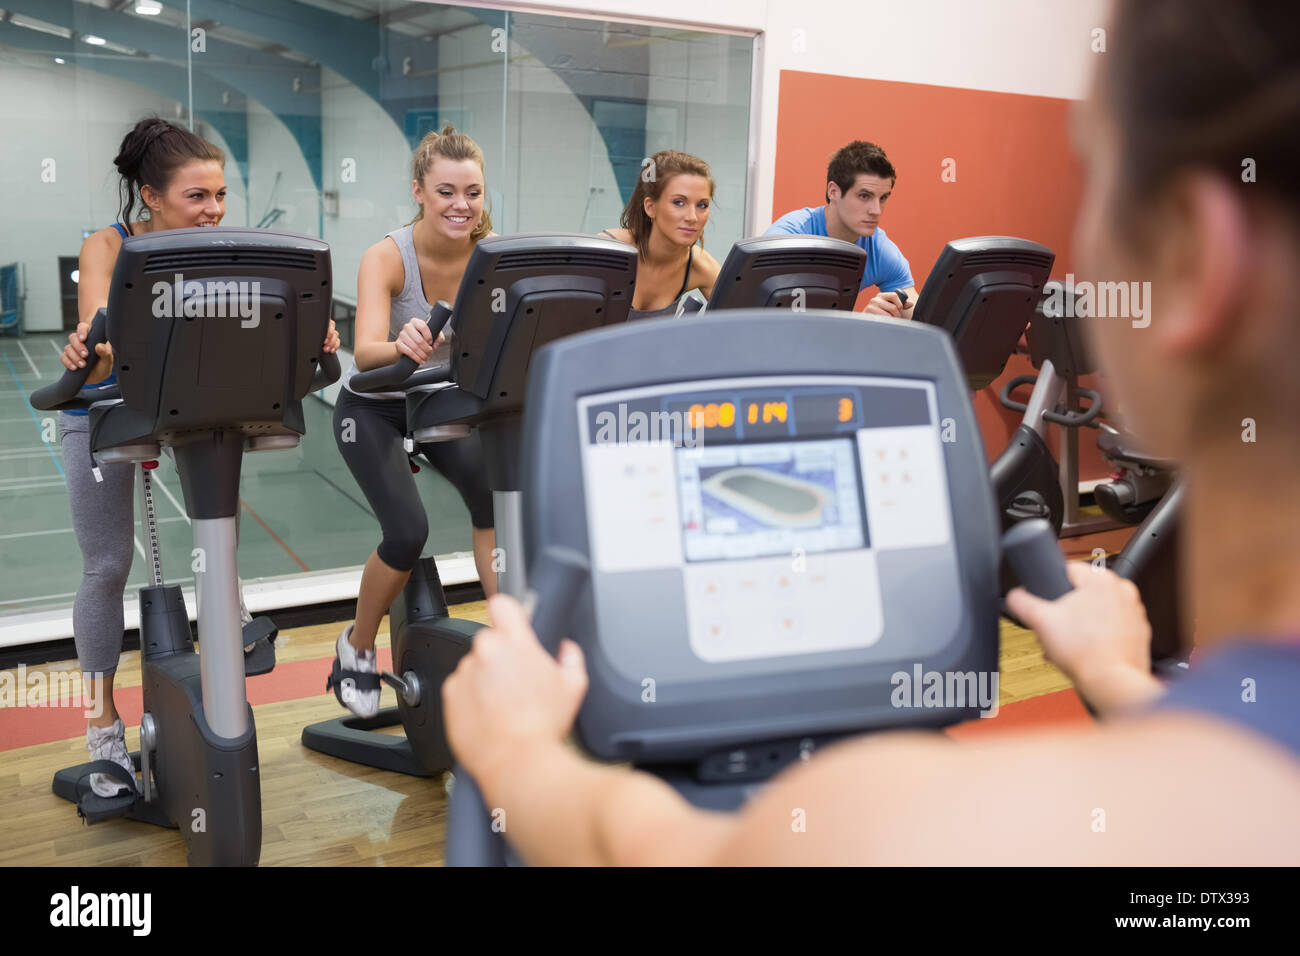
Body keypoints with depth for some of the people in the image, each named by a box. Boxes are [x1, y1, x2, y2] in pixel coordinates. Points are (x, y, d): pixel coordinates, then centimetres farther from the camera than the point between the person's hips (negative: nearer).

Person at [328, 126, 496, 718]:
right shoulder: (387, 258, -25)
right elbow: (366, 353, -40)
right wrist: (402, 345, -62)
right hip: (375, 408, -3)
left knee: (496, 495, -22)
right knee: (407, 531, -19)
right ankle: (357, 646, 9)